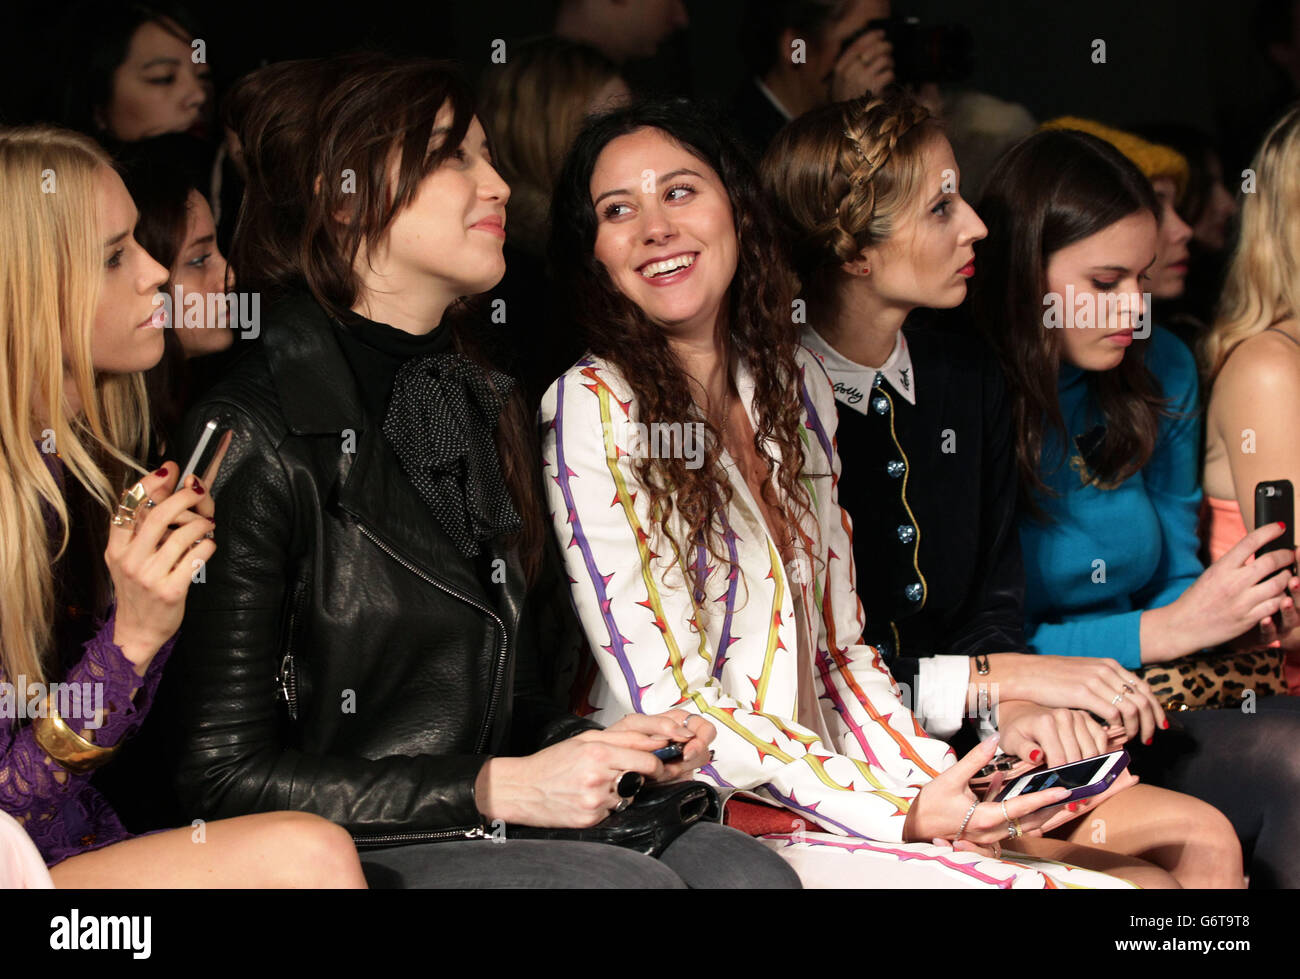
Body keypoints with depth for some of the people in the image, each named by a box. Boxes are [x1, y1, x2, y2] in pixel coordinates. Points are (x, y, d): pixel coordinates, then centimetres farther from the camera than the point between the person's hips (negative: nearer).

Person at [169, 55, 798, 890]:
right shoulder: (257, 435, -9)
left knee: (745, 869, -22)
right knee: (635, 883, -32)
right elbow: (227, 777, -12)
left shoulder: (485, 405, 16)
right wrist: (497, 789, -15)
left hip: (488, 824, 7)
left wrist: (619, 746, 1)